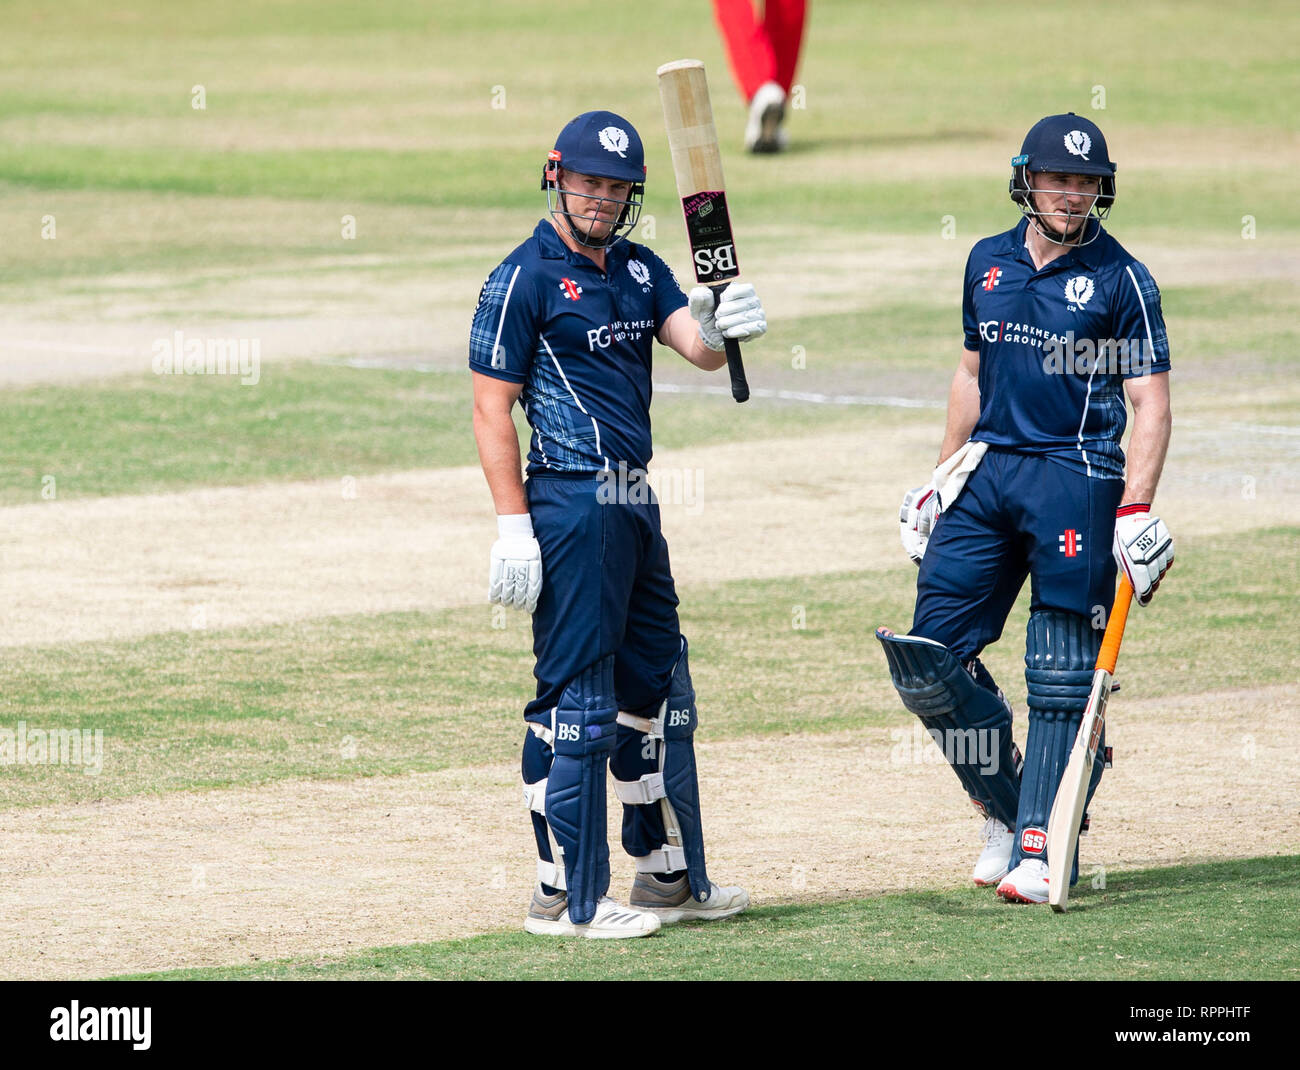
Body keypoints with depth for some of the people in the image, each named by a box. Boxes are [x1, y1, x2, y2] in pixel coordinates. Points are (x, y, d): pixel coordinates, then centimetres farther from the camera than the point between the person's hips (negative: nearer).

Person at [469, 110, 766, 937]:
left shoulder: (640, 269, 13)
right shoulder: (524, 279, -8)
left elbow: (697, 346, -1)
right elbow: (492, 408, -11)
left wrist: (724, 328, -26)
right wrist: (514, 528, -18)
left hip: (636, 504, 8)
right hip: (572, 504, -8)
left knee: (657, 688, 16)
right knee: (577, 698, -6)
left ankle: (672, 877, 26)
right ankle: (566, 896, -2)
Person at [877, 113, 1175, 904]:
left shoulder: (1121, 278, -3)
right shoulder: (989, 263, 13)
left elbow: (1151, 403, -6)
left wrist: (1136, 511, -16)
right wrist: (943, 476, 19)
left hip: (1076, 481, -5)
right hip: (987, 474, 5)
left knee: (1063, 675, -5)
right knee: (928, 654, -2)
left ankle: (1042, 847, -3)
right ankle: (1003, 802, 16)